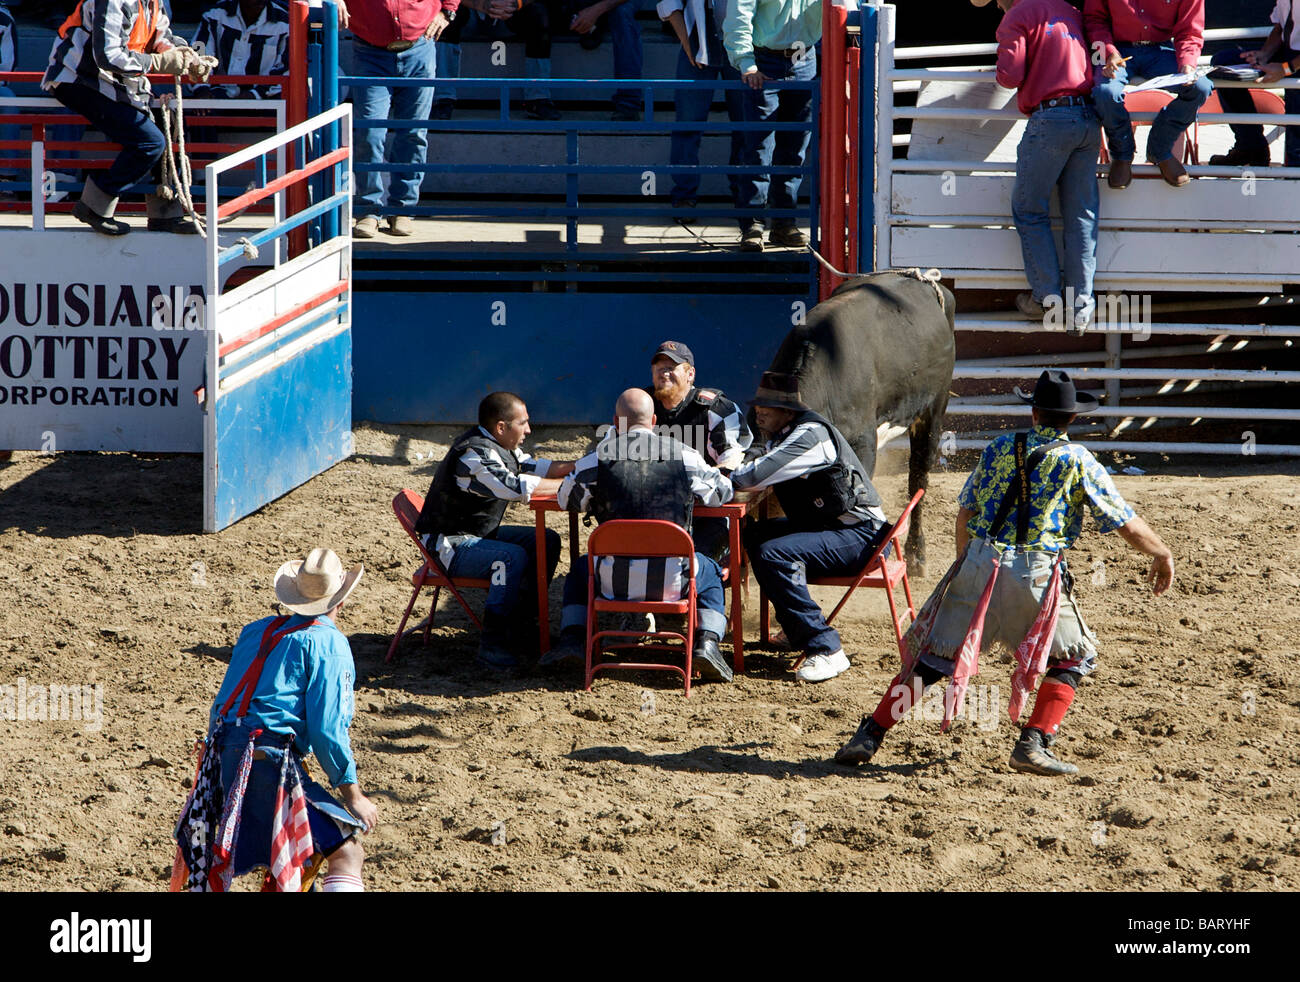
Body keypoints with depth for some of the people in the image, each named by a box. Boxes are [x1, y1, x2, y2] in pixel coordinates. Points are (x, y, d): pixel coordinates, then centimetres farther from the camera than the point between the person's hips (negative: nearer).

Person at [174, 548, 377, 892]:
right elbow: (327, 728, -9)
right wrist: (353, 795, -2)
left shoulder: (255, 631, 20)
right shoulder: (328, 643, -2)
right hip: (270, 763, -8)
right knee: (346, 853, -11)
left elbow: (221, 706, 23)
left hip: (223, 758, 8)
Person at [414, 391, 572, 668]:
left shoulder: (500, 446, 7)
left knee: (547, 542, 6)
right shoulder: (474, 454, -26)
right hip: (450, 546, -11)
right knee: (512, 557, -31)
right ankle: (492, 645, -28)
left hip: (480, 534, 11)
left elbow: (532, 467, 18)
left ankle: (522, 627, 8)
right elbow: (516, 487, -35)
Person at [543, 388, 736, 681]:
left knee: (580, 571, 35)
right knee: (710, 574, 33)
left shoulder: (597, 459, -1)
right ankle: (707, 642, 10)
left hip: (615, 581, 1)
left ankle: (572, 639, 19)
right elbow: (722, 492, 16)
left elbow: (567, 499, 16)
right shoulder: (683, 454, 1)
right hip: (672, 580, 0)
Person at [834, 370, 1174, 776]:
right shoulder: (1078, 462, 5)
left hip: (978, 564, 3)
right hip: (1036, 575, -3)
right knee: (1074, 658, 15)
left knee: (932, 656, 9)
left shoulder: (998, 449, 14)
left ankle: (869, 737, 3)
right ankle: (1034, 743, 2)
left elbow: (964, 514, 18)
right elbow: (1128, 525, 6)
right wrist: (1163, 555, 23)